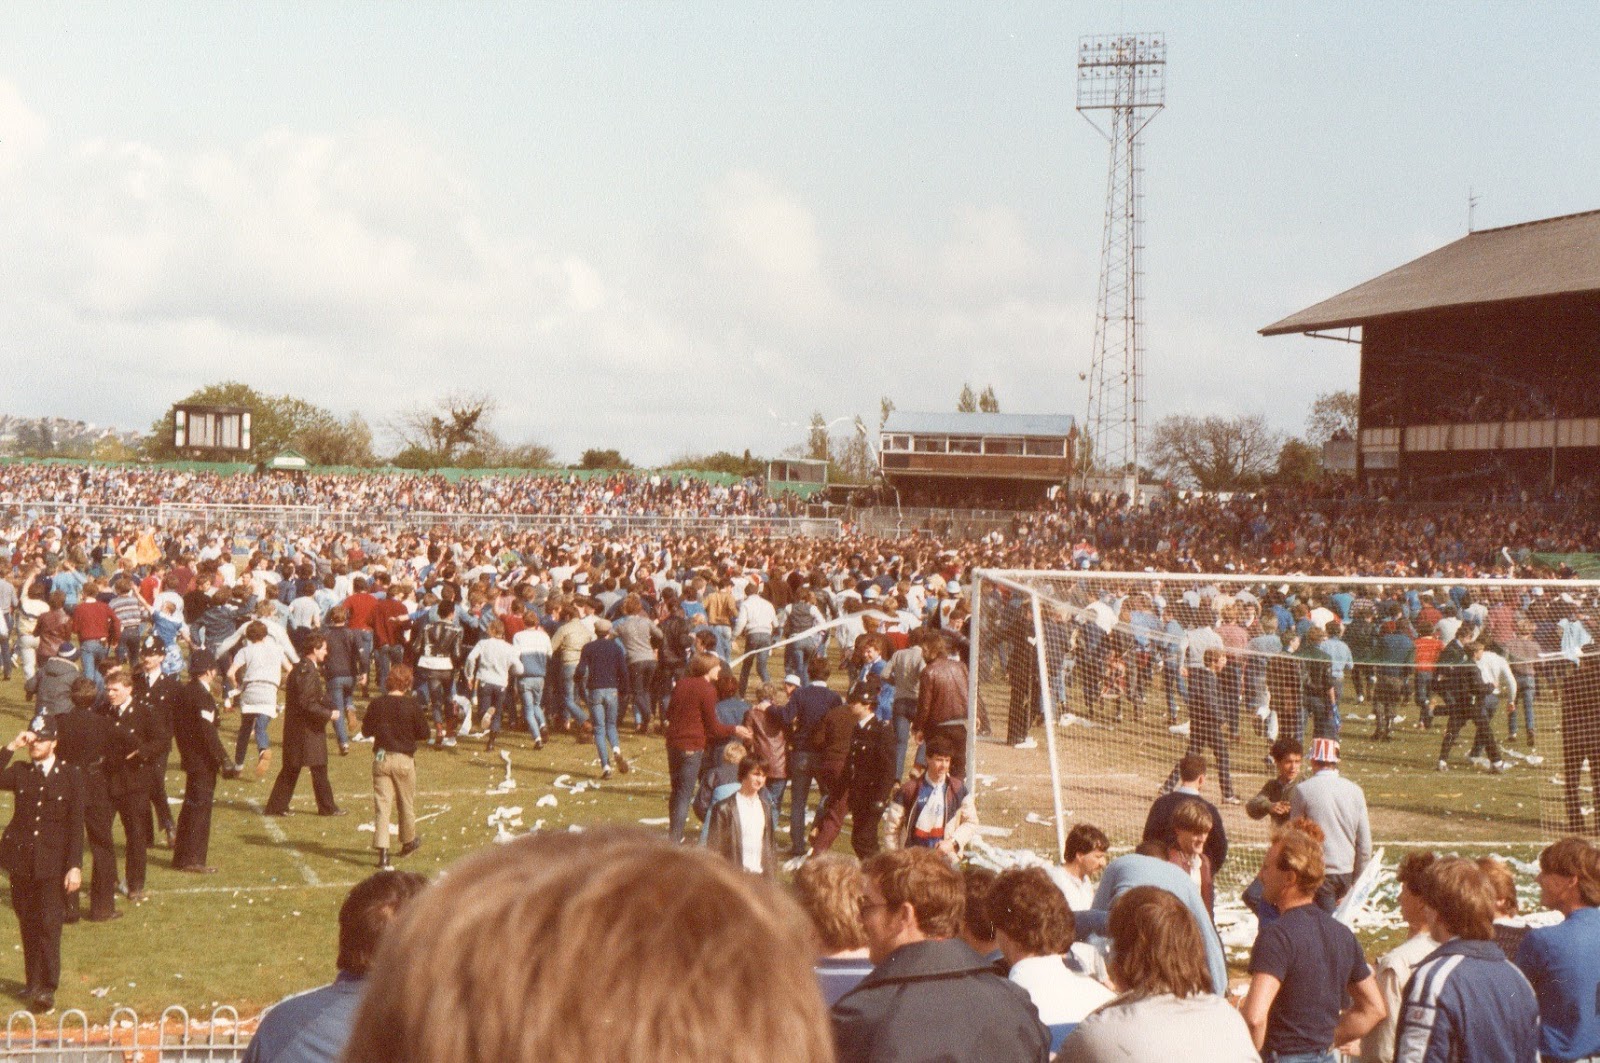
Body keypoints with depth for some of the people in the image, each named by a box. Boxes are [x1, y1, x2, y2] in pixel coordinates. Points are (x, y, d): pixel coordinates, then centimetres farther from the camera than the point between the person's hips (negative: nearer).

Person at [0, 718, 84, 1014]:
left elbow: (76, 825, -2)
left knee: (49, 925, -8)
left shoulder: (71, 776, 1)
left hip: (53, 864, -3)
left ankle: (46, 989, -5)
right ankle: (34, 982, 22)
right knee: (28, 925, 10)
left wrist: (75, 866, -9)